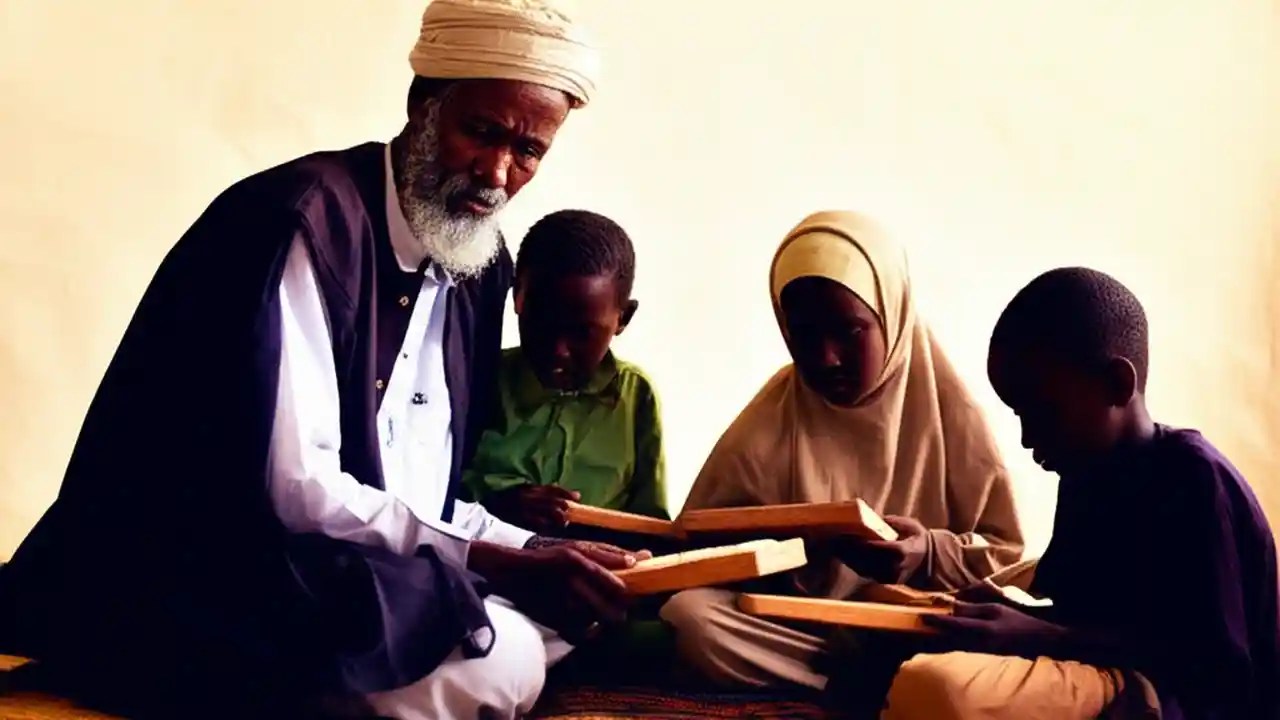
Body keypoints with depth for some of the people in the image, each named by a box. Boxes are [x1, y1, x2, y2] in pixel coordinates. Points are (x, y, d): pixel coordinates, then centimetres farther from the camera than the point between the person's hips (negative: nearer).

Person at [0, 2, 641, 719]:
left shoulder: (483, 263, 8)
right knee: (493, 658, -25)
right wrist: (508, 560, -22)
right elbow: (295, 491, -24)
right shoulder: (303, 221, -17)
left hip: (375, 574, 9)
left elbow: (424, 494, 9)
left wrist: (534, 552, -7)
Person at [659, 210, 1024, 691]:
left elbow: (1003, 554, 0)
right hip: (796, 625, 3)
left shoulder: (947, 410, -2)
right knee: (685, 616, -29)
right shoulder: (770, 421, -1)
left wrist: (930, 555, -21)